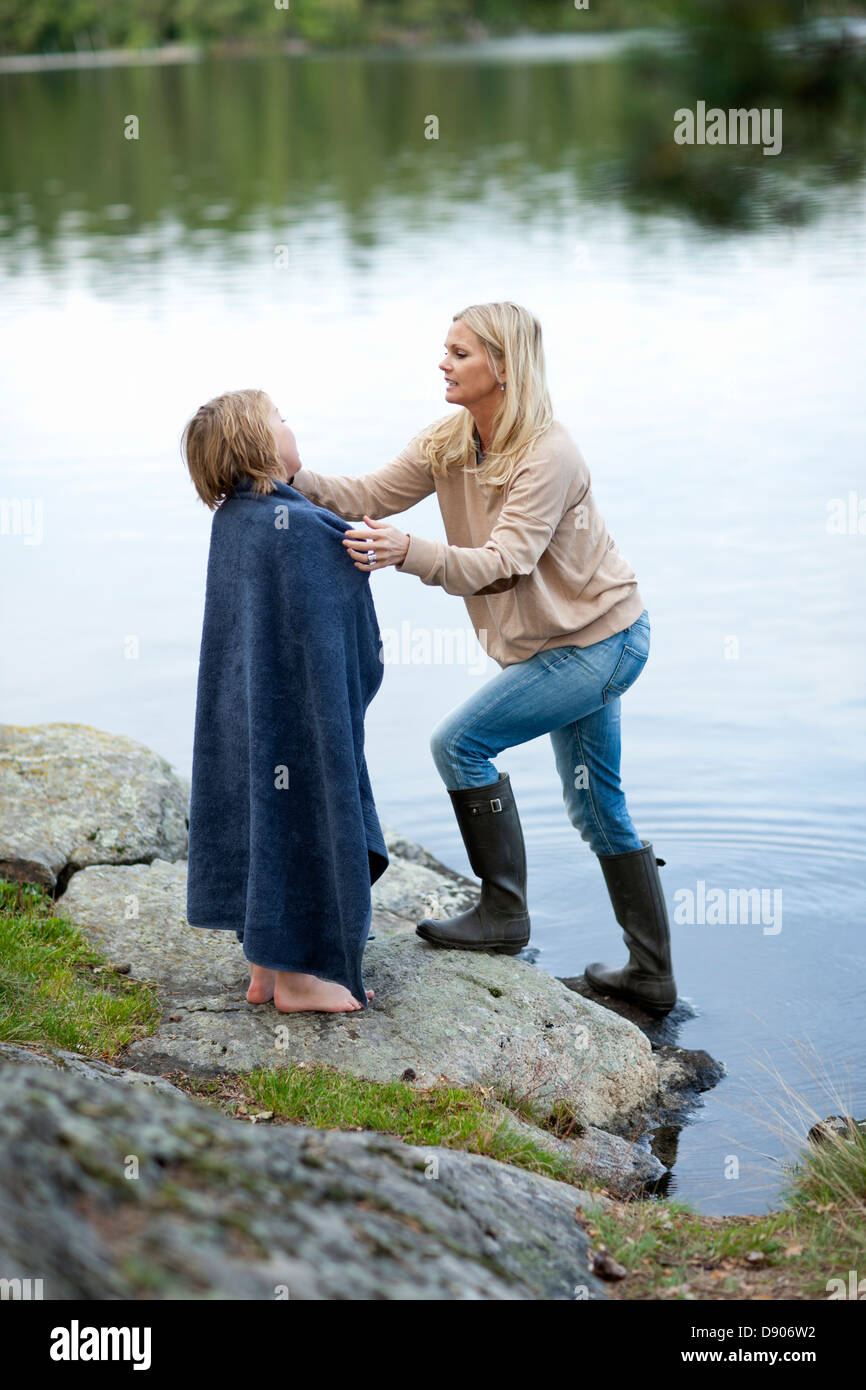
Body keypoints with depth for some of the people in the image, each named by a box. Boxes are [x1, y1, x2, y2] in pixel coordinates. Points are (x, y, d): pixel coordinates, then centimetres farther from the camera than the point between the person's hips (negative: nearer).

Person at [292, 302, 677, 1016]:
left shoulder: (549, 456, -25)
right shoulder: (448, 442, 0)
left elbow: (502, 566, -32)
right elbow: (368, 497, -4)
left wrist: (409, 552, -46)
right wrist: (294, 478, -20)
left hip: (599, 641, -9)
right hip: (567, 641, 9)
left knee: (460, 741, -12)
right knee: (596, 807, 14)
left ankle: (504, 911, 1)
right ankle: (652, 975, 24)